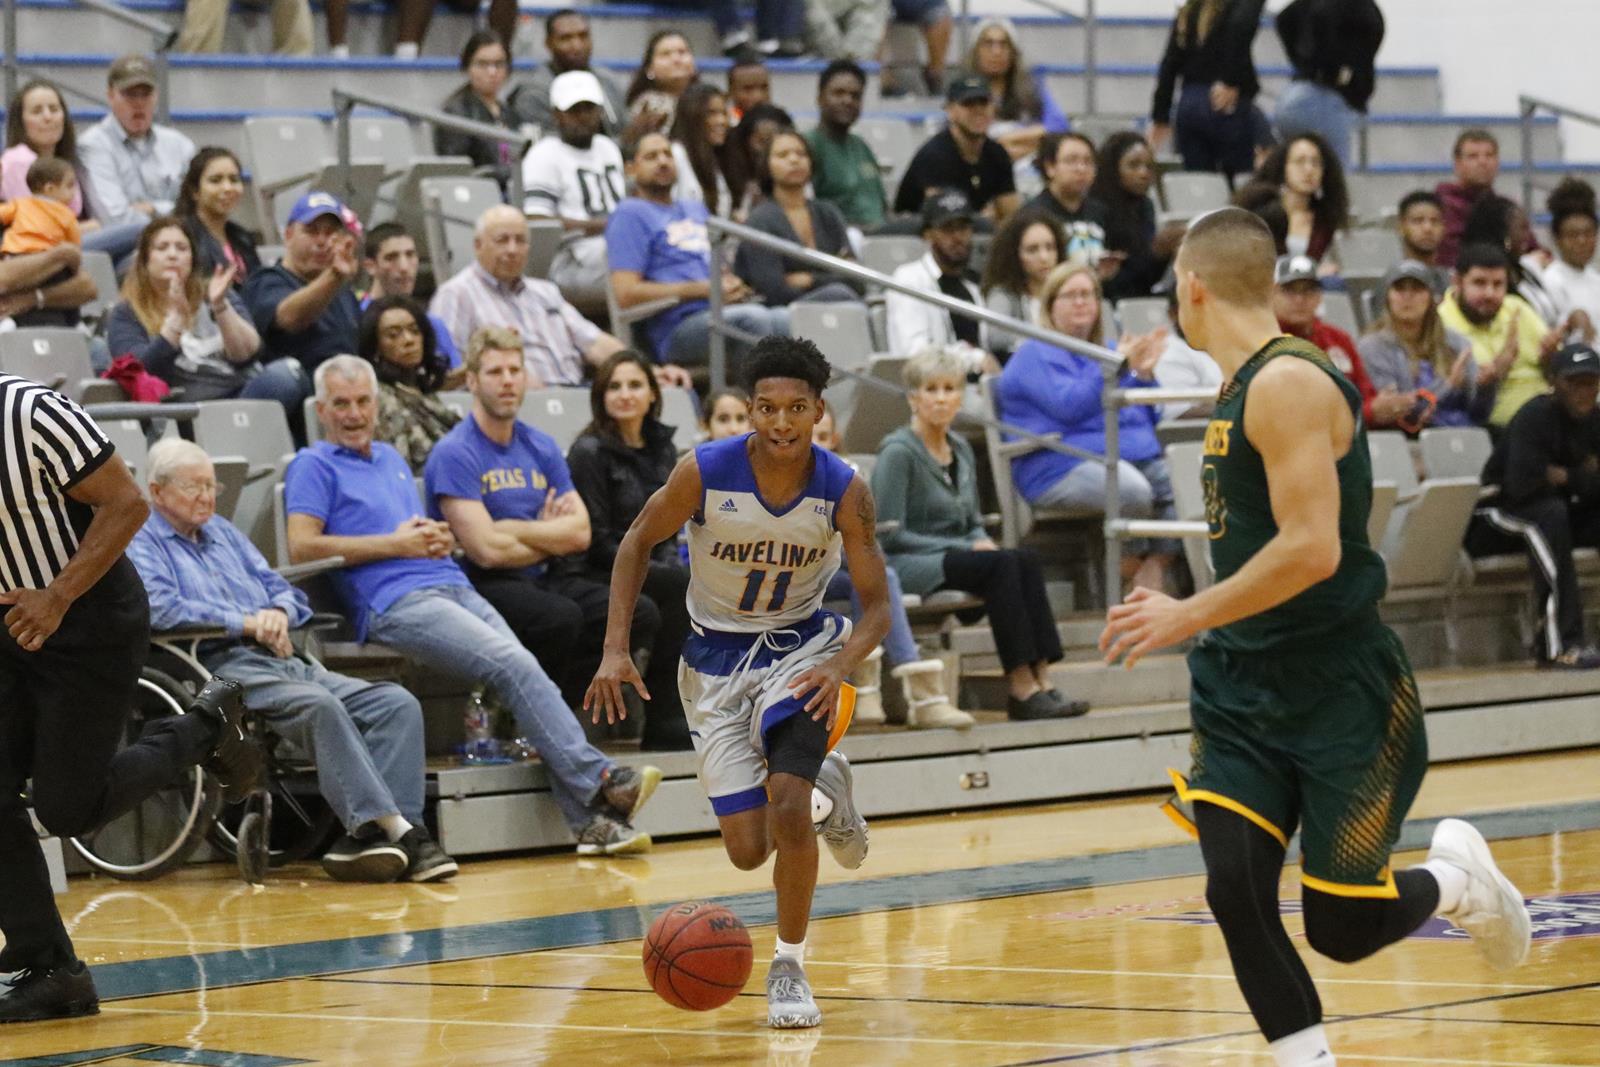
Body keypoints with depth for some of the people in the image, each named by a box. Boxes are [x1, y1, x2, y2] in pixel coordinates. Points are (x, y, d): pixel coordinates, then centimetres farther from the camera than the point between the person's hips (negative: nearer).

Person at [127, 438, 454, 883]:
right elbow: (161, 608, -12)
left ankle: (366, 834, -29)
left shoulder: (223, 532, 30)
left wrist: (278, 613, 1)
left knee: (397, 704, -14)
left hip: (284, 662, 8)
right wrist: (247, 624, -11)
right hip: (223, 667, -8)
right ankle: (394, 829, -39)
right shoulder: (141, 542, 6)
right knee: (320, 705, -36)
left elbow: (281, 589, 27)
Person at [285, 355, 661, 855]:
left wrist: (437, 538, 6)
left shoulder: (391, 459, 30)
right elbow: (302, 546, -6)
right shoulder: (314, 466, 8)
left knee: (522, 670, -16)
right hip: (396, 603, -7)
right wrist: (395, 544, -6)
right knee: (515, 667, -25)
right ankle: (598, 780, -28)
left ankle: (589, 820, -24)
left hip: (452, 586, 7)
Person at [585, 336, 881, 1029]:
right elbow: (638, 543, -4)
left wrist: (840, 666, -33)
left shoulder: (844, 492, -19)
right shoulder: (705, 472, -21)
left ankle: (790, 967, -4)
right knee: (748, 850, 2)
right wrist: (616, 650, -12)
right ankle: (822, 790, 38)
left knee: (788, 807, -24)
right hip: (716, 659, 1)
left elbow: (876, 606, -12)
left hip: (799, 647, -1)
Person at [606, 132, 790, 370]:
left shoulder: (697, 211, 30)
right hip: (677, 329, -7)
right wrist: (704, 290, -9)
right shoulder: (630, 214, 5)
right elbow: (626, 293, -8)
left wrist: (732, 284, 6)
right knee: (753, 317, -36)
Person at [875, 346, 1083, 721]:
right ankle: (1021, 689, -34)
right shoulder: (899, 452, -9)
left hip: (956, 555, 7)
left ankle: (1040, 679, -31)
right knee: (1001, 564, -31)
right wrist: (965, 547, -16)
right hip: (905, 564, -7)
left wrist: (983, 543, -3)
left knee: (1025, 559, -23)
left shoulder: (961, 450, 15)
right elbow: (891, 535, -13)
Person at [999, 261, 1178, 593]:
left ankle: (1153, 573, -24)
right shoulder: (1037, 354, 3)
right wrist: (1117, 369, -22)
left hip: (1137, 455, 7)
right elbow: (1069, 405, -15)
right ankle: (1128, 573, -16)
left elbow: (1149, 417, 22)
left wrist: (1144, 374, 3)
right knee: (1132, 491, -37)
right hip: (1063, 464, -7)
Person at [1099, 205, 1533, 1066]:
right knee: (1236, 891, -10)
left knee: (1342, 928, -1)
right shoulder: (1240, 389, 11)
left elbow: (1312, 548, -26)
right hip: (1247, 689, 8)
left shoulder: (1288, 384, -18)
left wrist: (1189, 617, -22)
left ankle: (1457, 877, 29)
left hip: (1340, 691, -8)